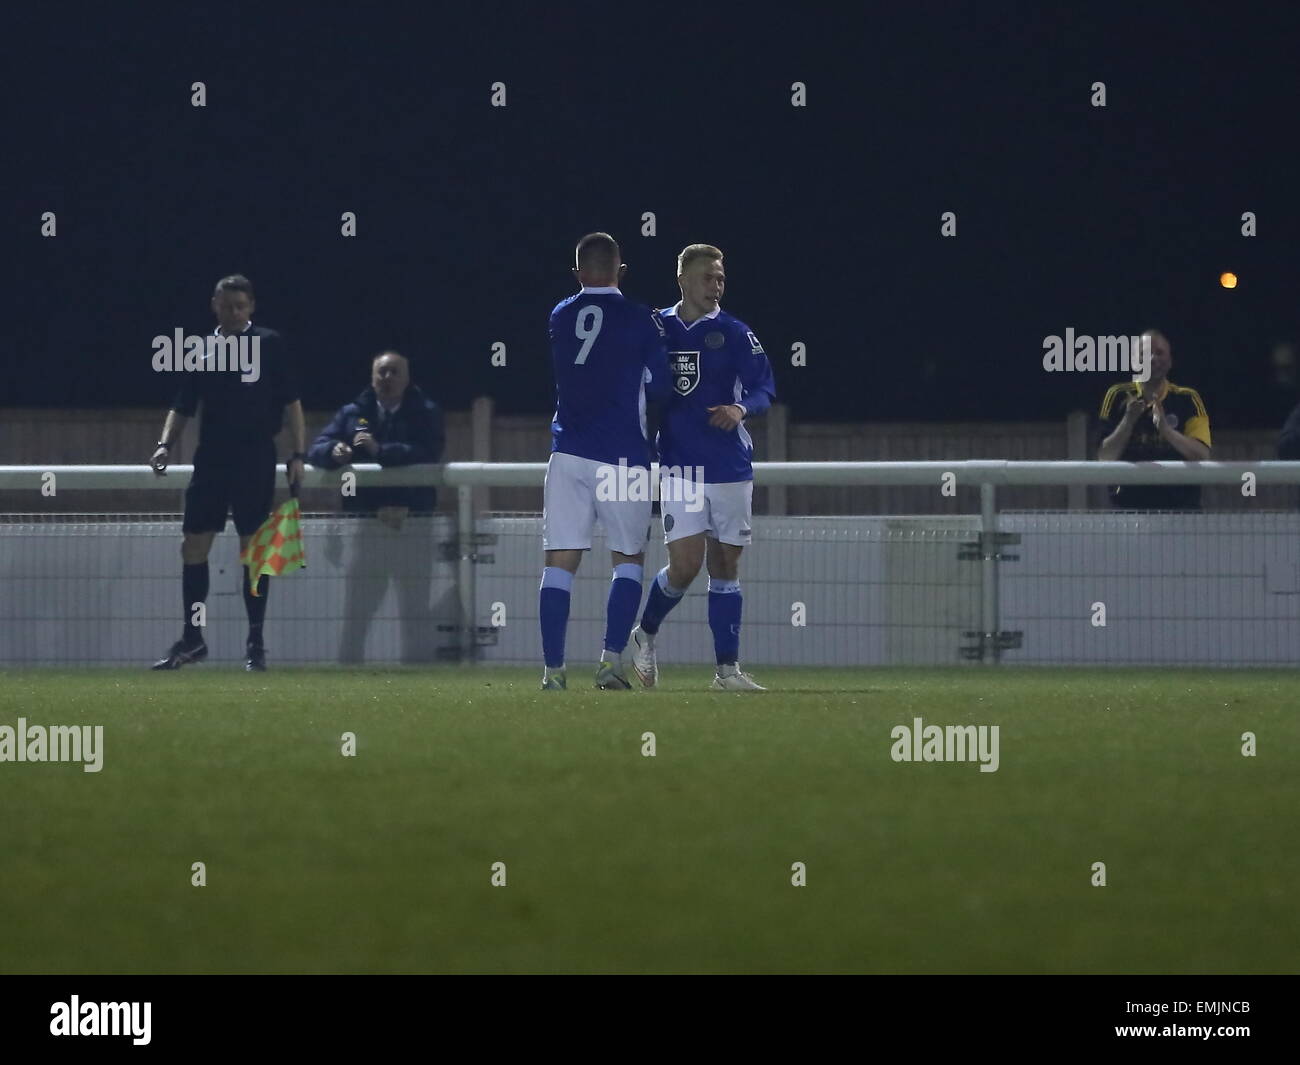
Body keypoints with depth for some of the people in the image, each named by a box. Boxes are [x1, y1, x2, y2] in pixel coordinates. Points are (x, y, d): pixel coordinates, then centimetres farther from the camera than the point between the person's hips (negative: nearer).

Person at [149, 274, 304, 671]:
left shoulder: (269, 344, 0)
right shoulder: (203, 351, 9)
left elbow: (291, 401, 1)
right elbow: (183, 407, 13)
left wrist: (298, 453, -6)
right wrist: (165, 444, -3)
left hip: (256, 460, -4)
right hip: (211, 459, 4)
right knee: (192, 545, 1)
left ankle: (255, 642, 5)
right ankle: (192, 638, 11)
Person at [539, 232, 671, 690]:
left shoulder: (560, 317, 7)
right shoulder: (640, 320, -4)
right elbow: (659, 387, 0)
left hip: (567, 452, 2)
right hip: (621, 458, -2)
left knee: (560, 561, 3)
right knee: (628, 560, 11)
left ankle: (553, 669, -3)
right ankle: (612, 661, -2)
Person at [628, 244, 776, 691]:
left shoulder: (734, 334, 2)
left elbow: (763, 388, -4)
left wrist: (741, 408, -24)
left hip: (730, 465, 1)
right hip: (679, 465, -1)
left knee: (725, 566, 5)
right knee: (685, 564, -12)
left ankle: (728, 669, 9)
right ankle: (645, 635, 15)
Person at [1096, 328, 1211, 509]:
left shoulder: (1188, 399, 6)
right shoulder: (1118, 397, 6)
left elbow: (1201, 455, -5)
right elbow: (1105, 457, 0)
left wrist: (1165, 428, -18)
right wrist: (1128, 420, -14)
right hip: (1129, 505, 0)